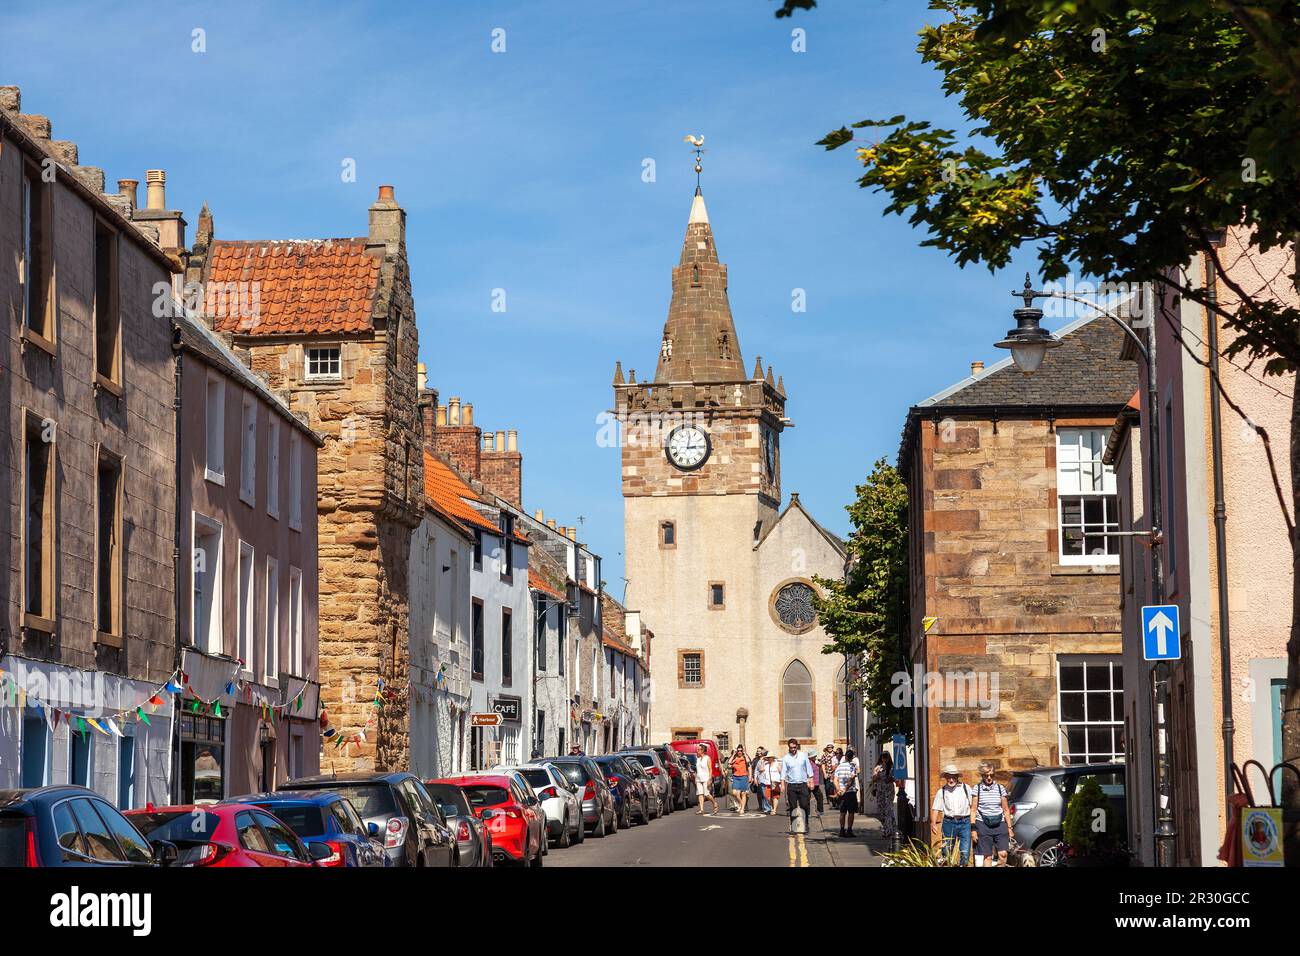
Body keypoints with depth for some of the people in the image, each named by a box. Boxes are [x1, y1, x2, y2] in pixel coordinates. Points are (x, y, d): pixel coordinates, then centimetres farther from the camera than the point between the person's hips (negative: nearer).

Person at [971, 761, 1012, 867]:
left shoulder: (1000, 788, 8)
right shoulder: (977, 788, 3)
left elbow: (1006, 810, 12)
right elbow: (973, 810, 4)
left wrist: (1009, 828, 9)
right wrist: (973, 829, -2)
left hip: (999, 825, 2)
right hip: (983, 825, -2)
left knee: (1003, 854, -12)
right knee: (987, 857, -2)